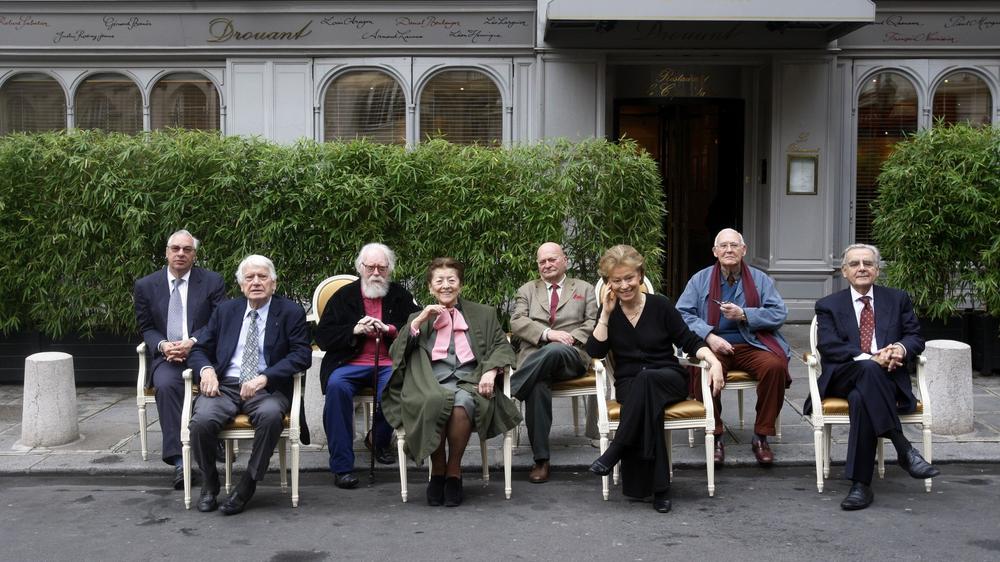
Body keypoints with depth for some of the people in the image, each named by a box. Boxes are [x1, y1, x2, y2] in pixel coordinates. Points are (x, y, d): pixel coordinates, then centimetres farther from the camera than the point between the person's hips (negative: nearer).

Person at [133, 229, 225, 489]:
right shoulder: (145, 286, 10)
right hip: (165, 356, 1)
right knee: (166, 385, -32)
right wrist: (162, 345, -9)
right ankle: (178, 458, -32)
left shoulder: (212, 281, 5)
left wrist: (192, 342, -14)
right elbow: (146, 328, 13)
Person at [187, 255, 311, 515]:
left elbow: (302, 355, -6)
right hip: (224, 385, 2)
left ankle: (247, 486, -18)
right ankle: (209, 484, 0)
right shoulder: (225, 310, 16)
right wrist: (206, 369, -8)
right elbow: (200, 349, 17)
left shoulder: (290, 312, 5)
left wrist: (264, 377, -19)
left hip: (267, 388, -2)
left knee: (271, 414, -37)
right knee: (201, 420, -29)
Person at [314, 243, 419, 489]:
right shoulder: (344, 296, 12)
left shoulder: (400, 296, 14)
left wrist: (389, 329, -11)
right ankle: (342, 466, -26)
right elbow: (322, 337, 5)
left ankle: (379, 439, 1)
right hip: (350, 363, 0)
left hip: (389, 364, 0)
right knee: (336, 385, -33)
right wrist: (354, 330, -10)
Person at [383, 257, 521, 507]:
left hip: (470, 379, 0)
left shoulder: (483, 314, 25)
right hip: (432, 381, 0)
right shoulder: (418, 318, 26)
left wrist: (491, 371, -6)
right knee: (436, 400, -37)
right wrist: (418, 322, 3)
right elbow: (395, 354, 14)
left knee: (463, 402, -37)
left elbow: (502, 346, 14)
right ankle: (437, 471, -18)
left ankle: (453, 471, -19)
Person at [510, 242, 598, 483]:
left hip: (571, 356, 0)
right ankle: (541, 460, -30)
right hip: (534, 357, 1)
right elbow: (517, 322, 6)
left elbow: (593, 323, 9)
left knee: (554, 350, -41)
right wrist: (547, 333, -11)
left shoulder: (584, 289, 23)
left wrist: (571, 337, -10)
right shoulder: (527, 290, 23)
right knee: (538, 386, -36)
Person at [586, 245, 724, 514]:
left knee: (646, 379, -38)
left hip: (669, 380, -1)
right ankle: (659, 488, -36)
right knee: (648, 403, -36)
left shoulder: (660, 305, 0)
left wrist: (714, 361, -16)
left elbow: (689, 341, 1)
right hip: (629, 384, 1)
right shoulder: (609, 312, 7)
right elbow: (596, 352, -3)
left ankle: (615, 451, -33)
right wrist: (606, 313, -8)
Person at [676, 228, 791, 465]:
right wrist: (709, 336, -14)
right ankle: (715, 437, -15)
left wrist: (744, 315, -12)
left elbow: (779, 313, 2)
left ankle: (761, 437, -14)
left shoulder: (760, 279, 12)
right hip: (713, 346, -1)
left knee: (775, 366, -30)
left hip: (752, 345, 1)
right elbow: (682, 313, 0)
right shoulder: (700, 280, 10)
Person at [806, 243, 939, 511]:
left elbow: (916, 337, 10)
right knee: (869, 370, -38)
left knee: (861, 398, -36)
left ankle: (861, 484, -37)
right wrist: (869, 359, -19)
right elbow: (828, 347, -3)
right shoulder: (828, 305, 12)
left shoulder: (898, 299, 19)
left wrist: (901, 348, -16)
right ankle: (904, 450, -37)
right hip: (843, 378, -1)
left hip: (888, 379, 1)